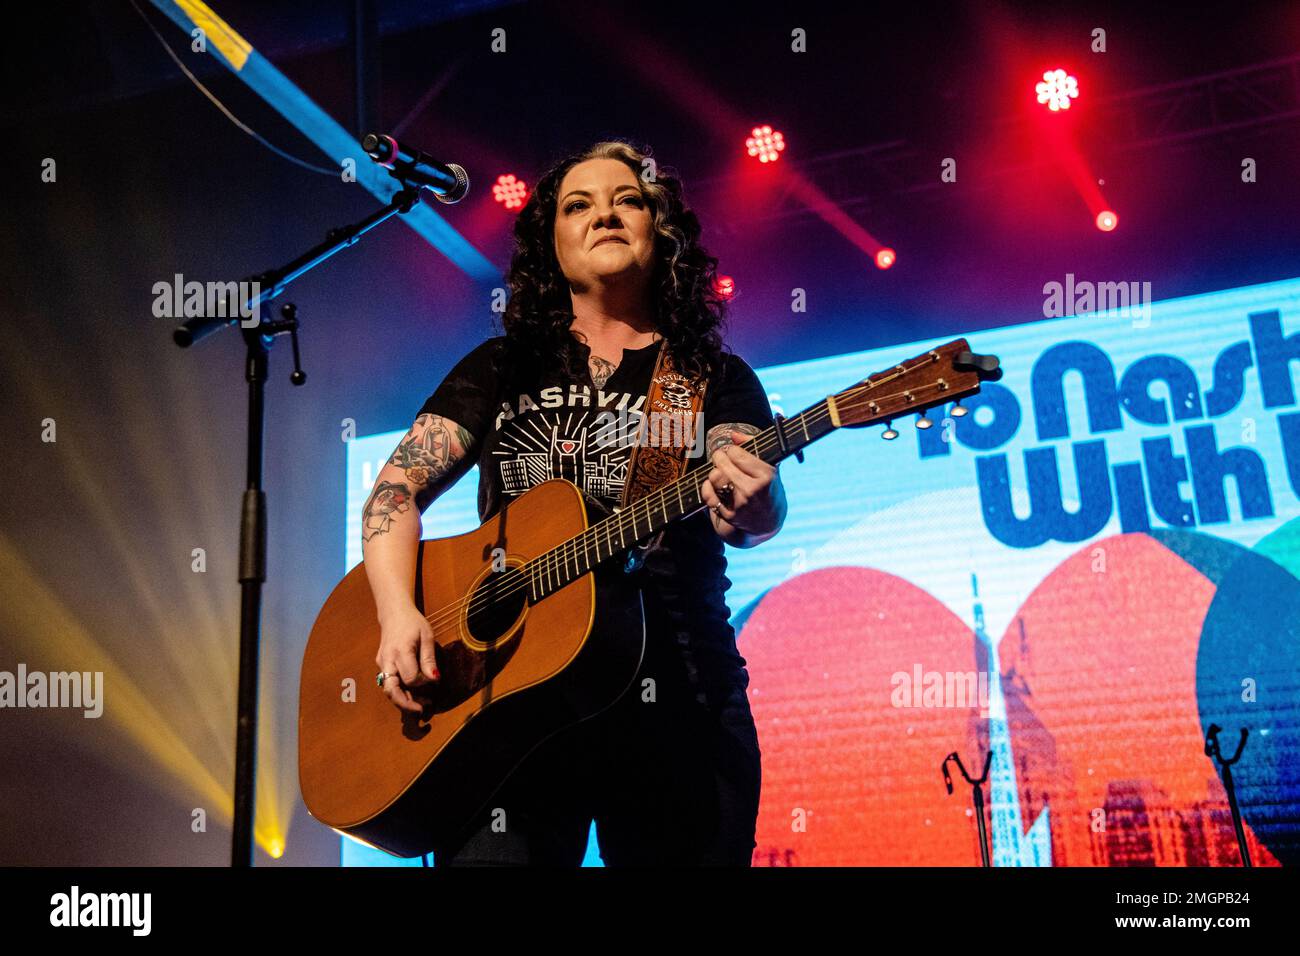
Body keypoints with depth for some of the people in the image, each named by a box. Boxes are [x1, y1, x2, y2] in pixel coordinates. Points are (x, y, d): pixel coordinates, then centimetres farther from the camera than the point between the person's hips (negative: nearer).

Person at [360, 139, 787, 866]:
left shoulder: (715, 378, 8)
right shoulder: (503, 368, 13)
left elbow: (754, 516, -8)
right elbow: (399, 486, 7)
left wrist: (750, 503, -32)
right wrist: (399, 612, -11)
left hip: (675, 703, 0)